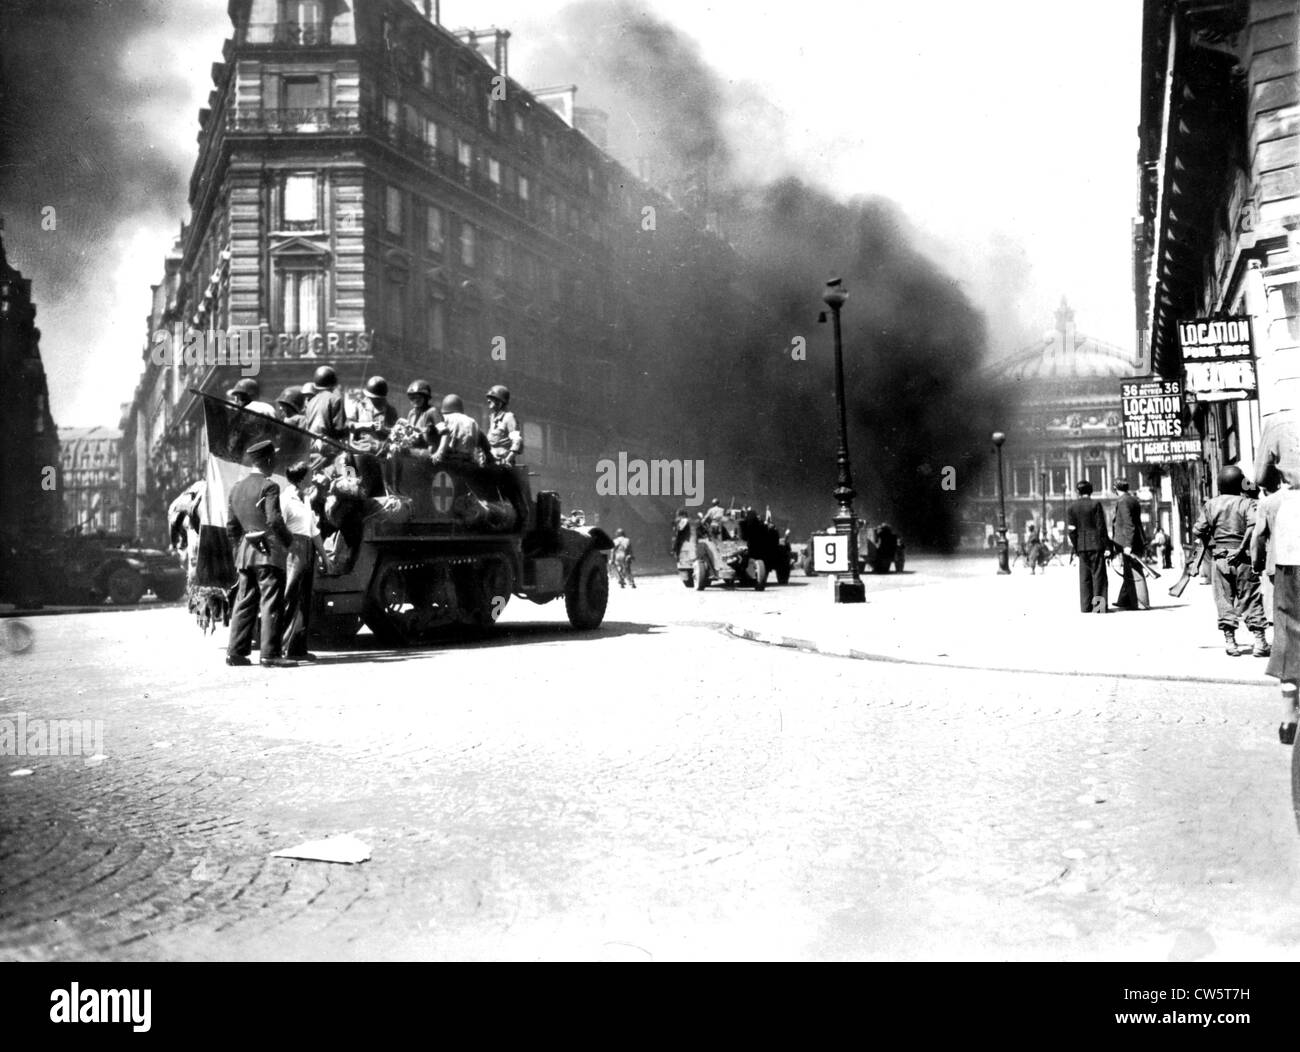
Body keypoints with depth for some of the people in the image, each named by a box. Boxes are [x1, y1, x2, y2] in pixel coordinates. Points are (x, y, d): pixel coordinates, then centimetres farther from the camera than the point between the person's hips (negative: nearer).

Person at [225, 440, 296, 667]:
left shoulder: (236, 487, 13)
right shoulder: (268, 486, -10)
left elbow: (231, 525, 15)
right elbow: (274, 521, -18)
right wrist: (288, 539, -3)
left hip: (245, 554, 8)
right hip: (269, 553, -8)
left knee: (244, 602, 12)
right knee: (271, 604, -5)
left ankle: (236, 652, 13)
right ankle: (270, 654, -7)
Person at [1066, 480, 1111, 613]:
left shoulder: (1071, 507, 3)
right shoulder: (1095, 505, -6)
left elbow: (1070, 530, 1)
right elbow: (1101, 527, -8)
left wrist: (1075, 547, 8)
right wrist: (1107, 546, -5)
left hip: (1081, 546, 3)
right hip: (1096, 544, -3)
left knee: (1084, 576, 9)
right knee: (1099, 574, 1)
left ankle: (1086, 606, 9)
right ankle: (1099, 605, -3)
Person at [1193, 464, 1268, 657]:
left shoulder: (1210, 505, 2)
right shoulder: (1246, 503, -5)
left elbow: (1198, 530, -3)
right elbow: (1254, 525, -21)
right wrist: (1243, 548, -13)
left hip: (1220, 559, 2)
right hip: (1243, 559, -1)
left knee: (1224, 600, 7)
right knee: (1251, 600, 5)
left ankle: (1229, 641, 4)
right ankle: (1259, 641, 2)